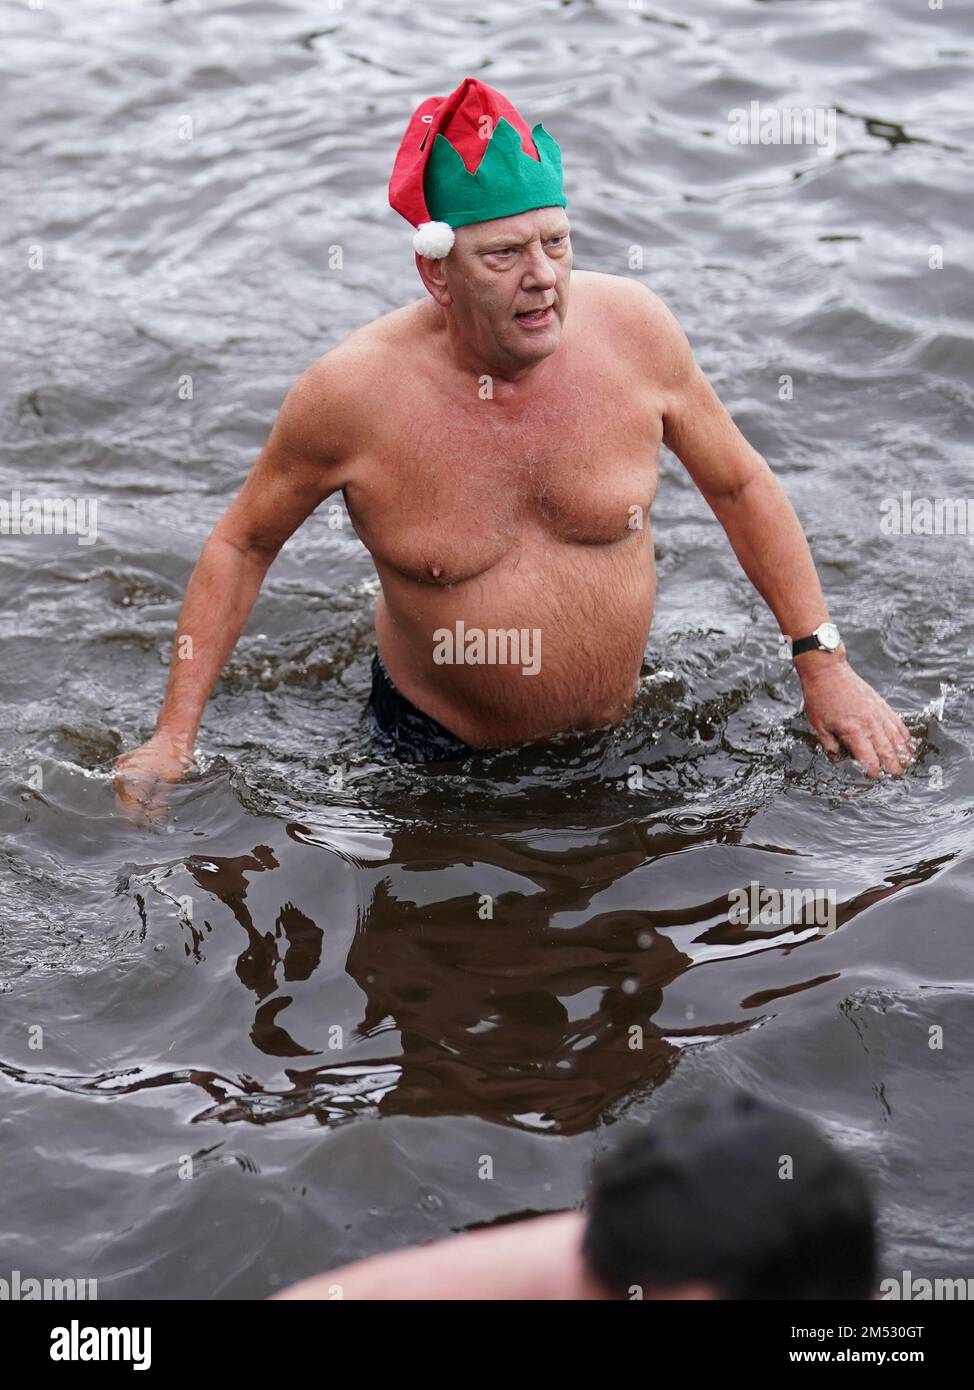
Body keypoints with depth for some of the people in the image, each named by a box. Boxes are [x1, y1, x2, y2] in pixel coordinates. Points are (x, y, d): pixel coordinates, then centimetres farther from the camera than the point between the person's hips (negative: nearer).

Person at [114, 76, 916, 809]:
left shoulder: (632, 329, -16)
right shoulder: (353, 392, -22)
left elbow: (741, 486, 0)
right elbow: (242, 545, -7)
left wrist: (823, 665, -1)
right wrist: (175, 737, -9)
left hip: (627, 731, 3)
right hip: (439, 752, -2)